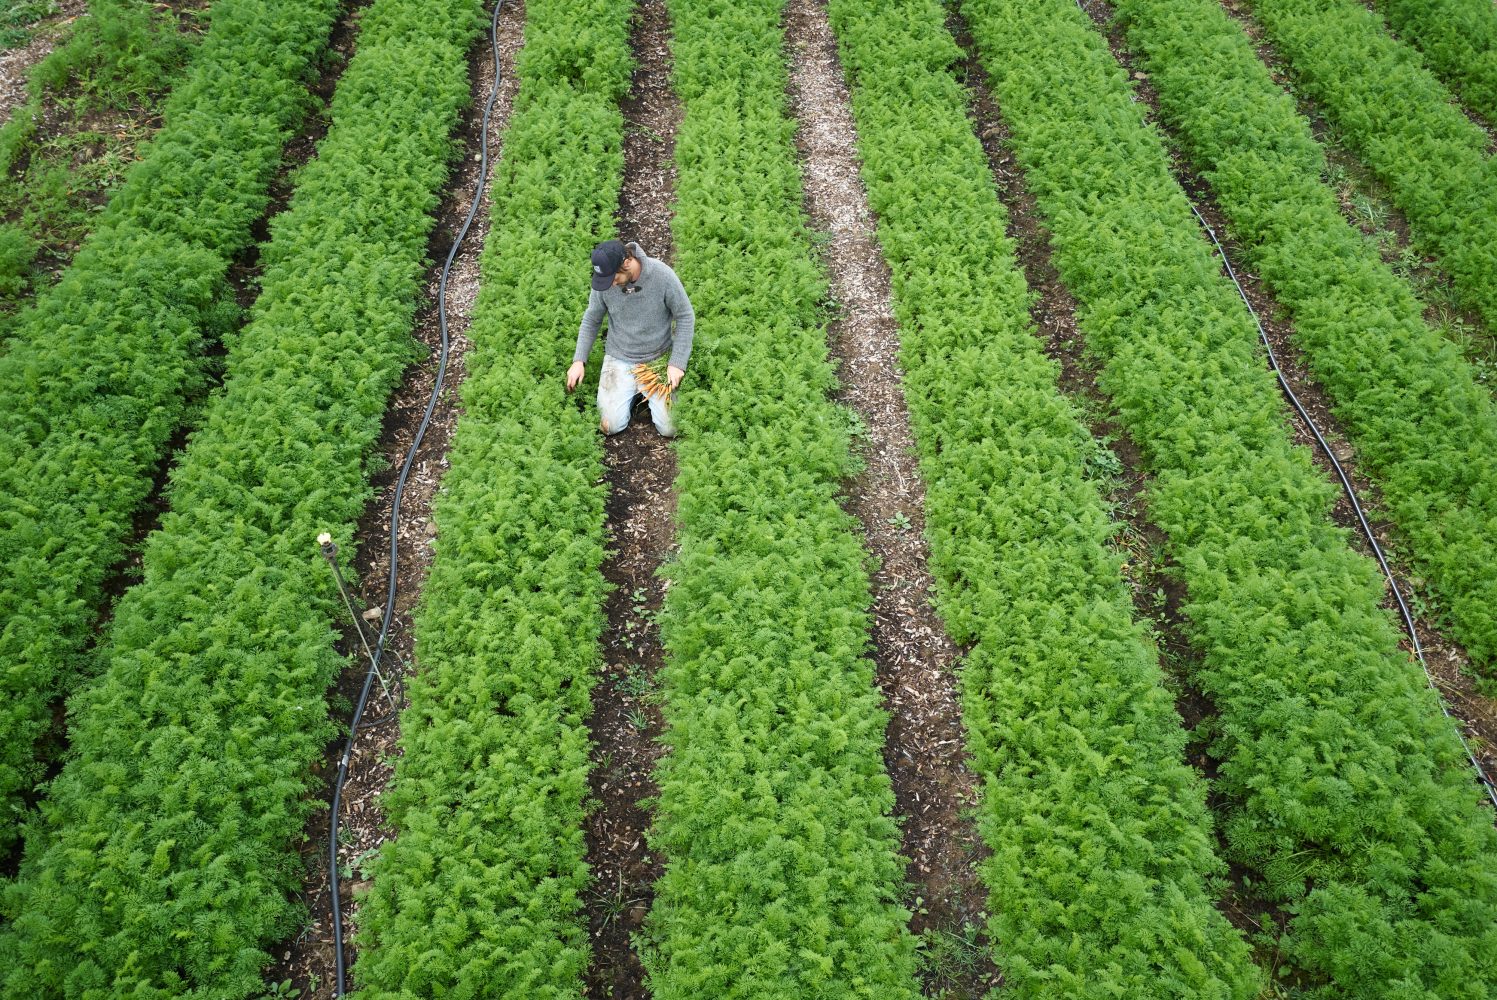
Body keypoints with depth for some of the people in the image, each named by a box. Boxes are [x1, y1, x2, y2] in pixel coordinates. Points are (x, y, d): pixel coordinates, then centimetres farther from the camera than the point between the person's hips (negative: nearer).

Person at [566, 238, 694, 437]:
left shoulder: (663, 275, -22)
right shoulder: (604, 280, -14)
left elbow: (685, 317, -11)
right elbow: (591, 320, 3)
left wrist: (678, 363, -15)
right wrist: (579, 360, -5)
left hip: (658, 358, -1)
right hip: (619, 359, 1)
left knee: (670, 429, -7)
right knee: (611, 426, -9)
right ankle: (631, 391, 22)